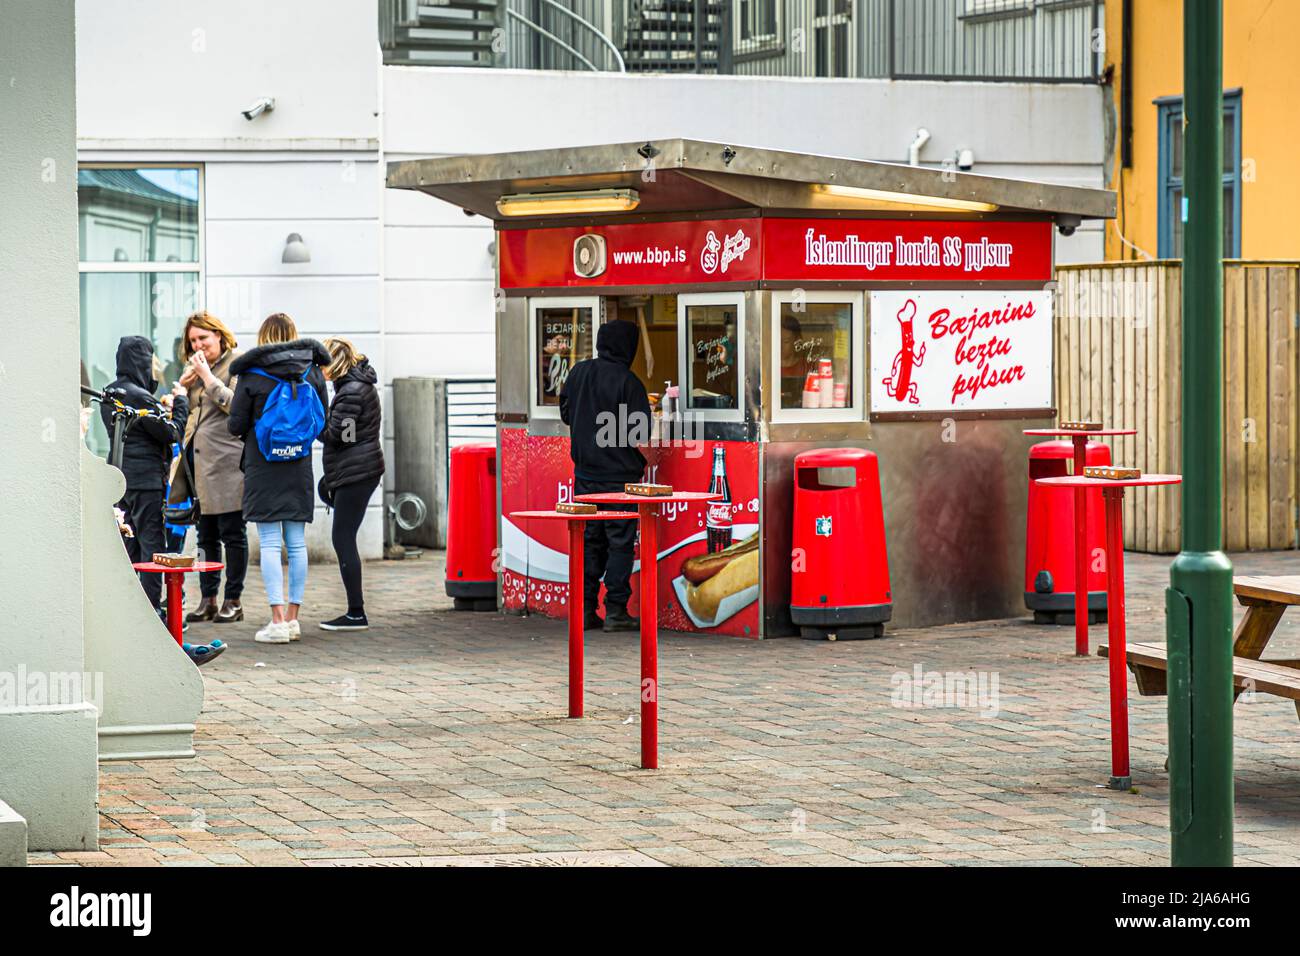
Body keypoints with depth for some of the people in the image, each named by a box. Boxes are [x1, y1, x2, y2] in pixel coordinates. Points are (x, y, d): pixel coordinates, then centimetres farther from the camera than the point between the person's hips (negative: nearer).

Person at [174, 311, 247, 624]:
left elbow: (237, 405, -16)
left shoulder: (237, 364, -4)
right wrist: (183, 384, 3)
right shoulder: (194, 367, 19)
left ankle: (233, 601, 3)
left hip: (227, 460, -7)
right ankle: (207, 599, 14)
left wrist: (207, 376, -15)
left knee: (232, 533, -2)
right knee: (206, 536, 10)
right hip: (198, 458, 7)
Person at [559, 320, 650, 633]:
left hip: (585, 474, 5)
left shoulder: (578, 372, 3)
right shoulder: (628, 382, -15)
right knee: (620, 542, 1)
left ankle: (585, 609, 12)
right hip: (620, 474, -5)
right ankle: (615, 610, 0)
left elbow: (565, 414, 15)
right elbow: (642, 431, -14)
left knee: (589, 540, 11)